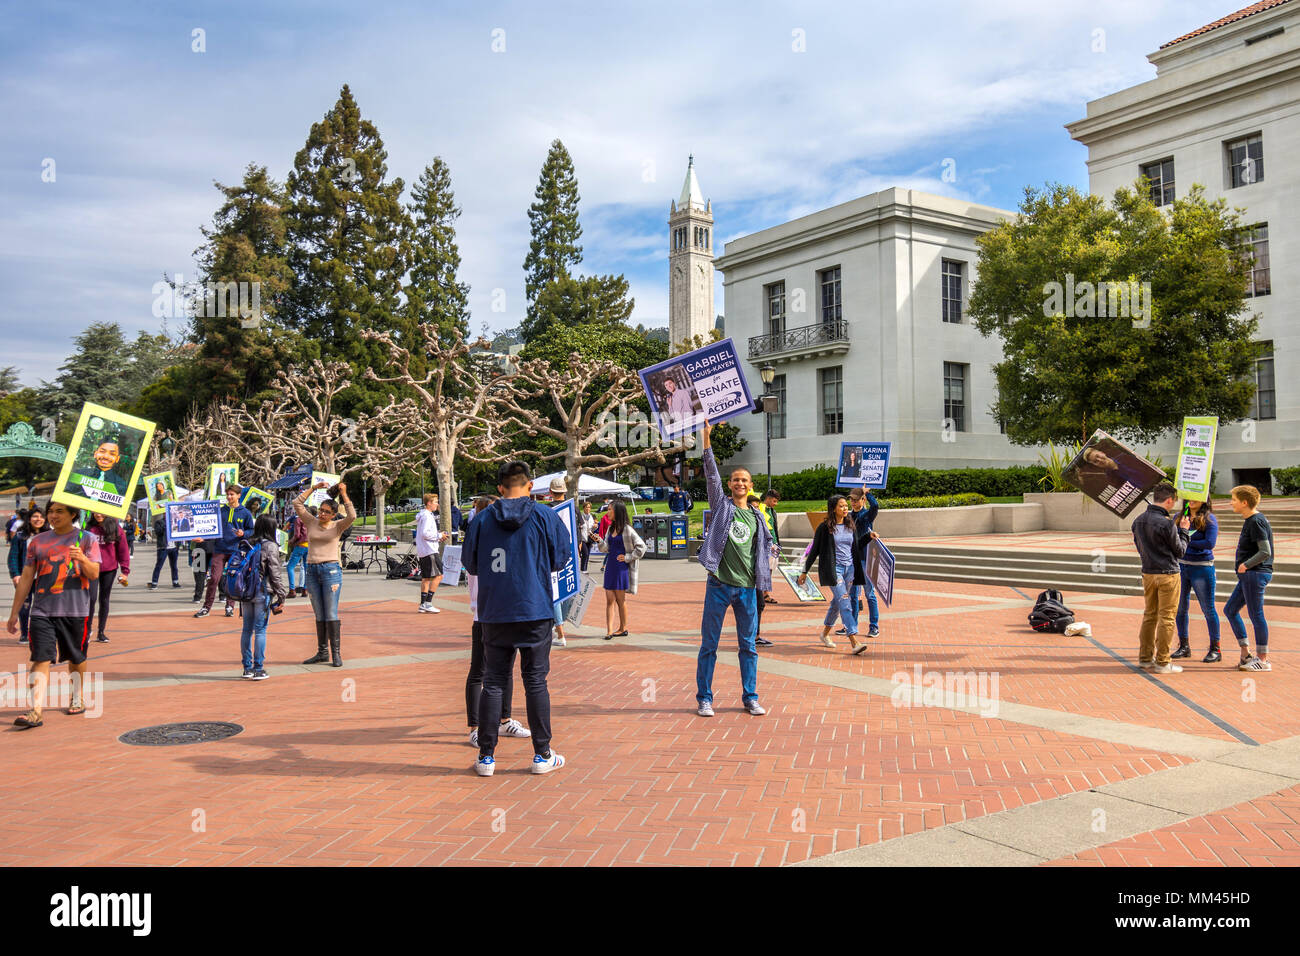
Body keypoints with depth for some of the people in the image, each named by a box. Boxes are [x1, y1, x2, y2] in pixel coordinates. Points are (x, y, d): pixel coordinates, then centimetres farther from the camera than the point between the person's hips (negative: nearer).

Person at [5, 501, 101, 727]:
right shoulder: (37, 541, 11)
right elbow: (26, 578, 13)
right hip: (42, 611, 1)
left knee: (76, 658, 12)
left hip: (75, 610, -1)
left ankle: (77, 698, 33)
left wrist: (82, 559, -26)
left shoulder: (86, 539, 3)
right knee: (41, 658, -9)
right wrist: (14, 612, 12)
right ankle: (36, 710, -14)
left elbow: (94, 574, -4)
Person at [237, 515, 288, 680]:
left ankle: (247, 667, 16)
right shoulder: (270, 546, -9)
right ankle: (258, 669, 1)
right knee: (260, 630, -1)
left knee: (246, 629, 10)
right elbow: (276, 573, -9)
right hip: (262, 593, -5)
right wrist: (281, 596, -3)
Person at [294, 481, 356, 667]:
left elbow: (352, 516, -16)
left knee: (331, 615, -6)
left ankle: (336, 653, -1)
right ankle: (322, 653, 16)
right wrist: (313, 488, 1)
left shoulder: (337, 526, 2)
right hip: (312, 570, 4)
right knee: (319, 616, 9)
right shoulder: (311, 522, 10)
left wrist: (344, 494, -14)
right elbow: (297, 503, 3)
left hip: (331, 570, -4)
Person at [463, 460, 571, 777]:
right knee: (536, 682, 6)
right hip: (535, 611, -1)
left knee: (492, 682, 8)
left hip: (494, 613, 2)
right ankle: (542, 755, 12)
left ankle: (486, 756, 12)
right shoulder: (545, 516, -4)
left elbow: (471, 565, 10)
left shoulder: (482, 519, 2)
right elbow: (561, 560, 2)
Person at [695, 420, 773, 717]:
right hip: (719, 585, -3)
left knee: (748, 646, 8)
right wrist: (707, 438, -12)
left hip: (747, 587, 3)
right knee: (709, 645, 1)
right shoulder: (721, 506, 4)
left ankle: (750, 698, 18)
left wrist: (763, 576, 11)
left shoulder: (756, 517, 13)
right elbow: (711, 474, -5)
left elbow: (763, 548, 22)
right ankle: (704, 698, 10)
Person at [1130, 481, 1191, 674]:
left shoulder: (1138, 520, 5)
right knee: (1166, 618, 0)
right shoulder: (1166, 524, -18)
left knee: (1149, 615, 15)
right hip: (1167, 574, -7)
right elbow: (1180, 550, -7)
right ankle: (1162, 662, 3)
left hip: (1147, 573, 7)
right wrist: (1183, 530, 6)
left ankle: (1145, 658, 19)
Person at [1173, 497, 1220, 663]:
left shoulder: (1209, 519, -7)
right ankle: (1184, 646, 19)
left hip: (1201, 567, -5)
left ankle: (1215, 649, 10)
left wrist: (1187, 542, -13)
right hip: (1180, 565, 5)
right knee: (1180, 608, 8)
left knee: (1208, 609, 1)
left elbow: (1210, 543, -17)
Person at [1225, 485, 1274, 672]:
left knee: (1256, 615, -4)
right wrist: (1241, 560, 13)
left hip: (1256, 574, -11)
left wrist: (1246, 564, -21)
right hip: (1248, 575, 11)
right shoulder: (1250, 520, 15)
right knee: (1230, 609, 13)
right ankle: (1246, 653, 18)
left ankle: (1263, 659, 5)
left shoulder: (1257, 522, -16)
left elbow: (1265, 552, -22)